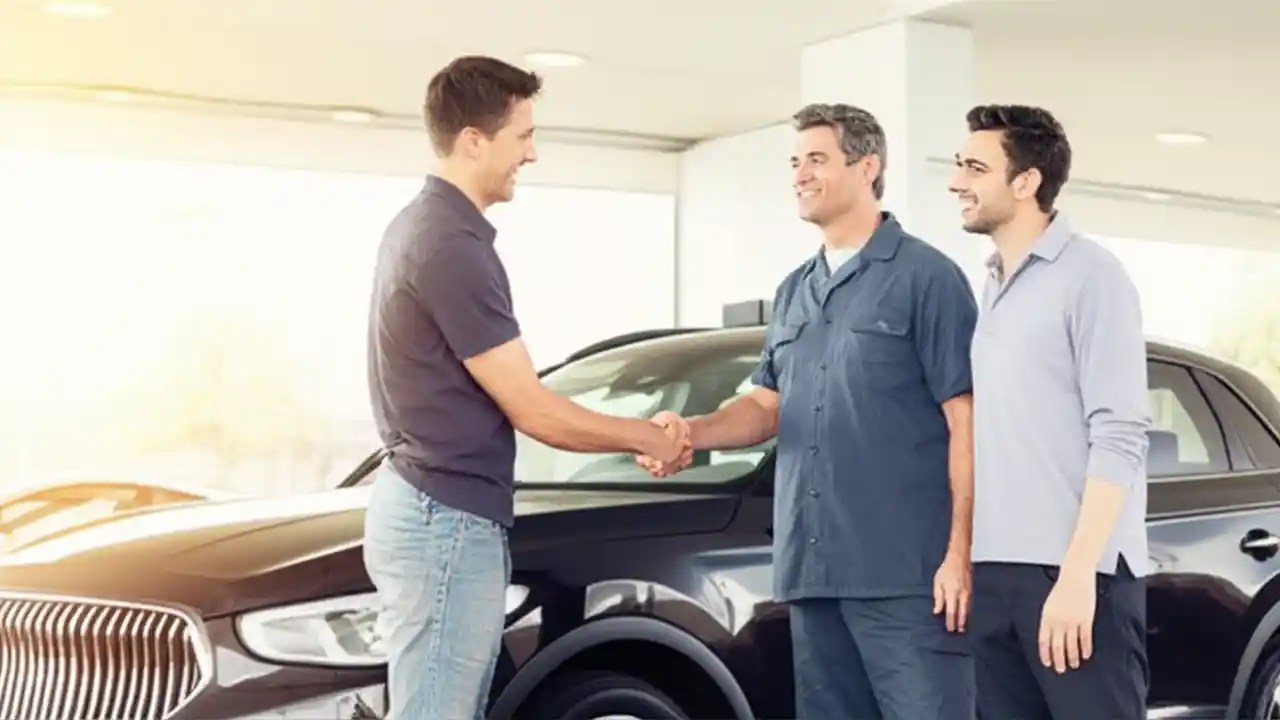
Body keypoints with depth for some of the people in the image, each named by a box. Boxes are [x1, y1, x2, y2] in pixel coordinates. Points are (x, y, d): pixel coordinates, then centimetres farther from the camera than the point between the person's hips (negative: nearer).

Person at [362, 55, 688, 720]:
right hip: (446, 523, -10)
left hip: (432, 511, 10)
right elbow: (533, 411, -17)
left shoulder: (424, 225, 12)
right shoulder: (451, 246, -20)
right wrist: (646, 437, -3)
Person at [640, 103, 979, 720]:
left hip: (905, 570, -7)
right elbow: (768, 405, 20)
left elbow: (965, 420, -8)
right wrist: (692, 431, -1)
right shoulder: (794, 292, 18)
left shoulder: (925, 277, -3)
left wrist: (959, 553, -14)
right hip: (813, 569, 7)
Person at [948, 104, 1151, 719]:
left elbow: (1119, 438, -13)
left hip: (1075, 573, -7)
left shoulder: (1089, 276, -6)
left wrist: (1077, 573, -19)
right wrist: (967, 558, 10)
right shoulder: (992, 289, 16)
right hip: (996, 573, 7)